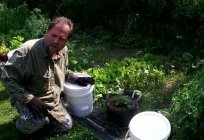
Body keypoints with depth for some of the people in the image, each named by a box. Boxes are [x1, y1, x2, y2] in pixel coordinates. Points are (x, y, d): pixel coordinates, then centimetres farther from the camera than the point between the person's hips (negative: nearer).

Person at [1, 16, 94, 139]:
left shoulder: (63, 51, -8)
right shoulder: (27, 51, -31)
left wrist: (76, 79, 0)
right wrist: (30, 99, -33)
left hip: (53, 101, 7)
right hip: (28, 99, -6)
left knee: (66, 126, 14)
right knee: (34, 122, -35)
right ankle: (23, 128, 3)